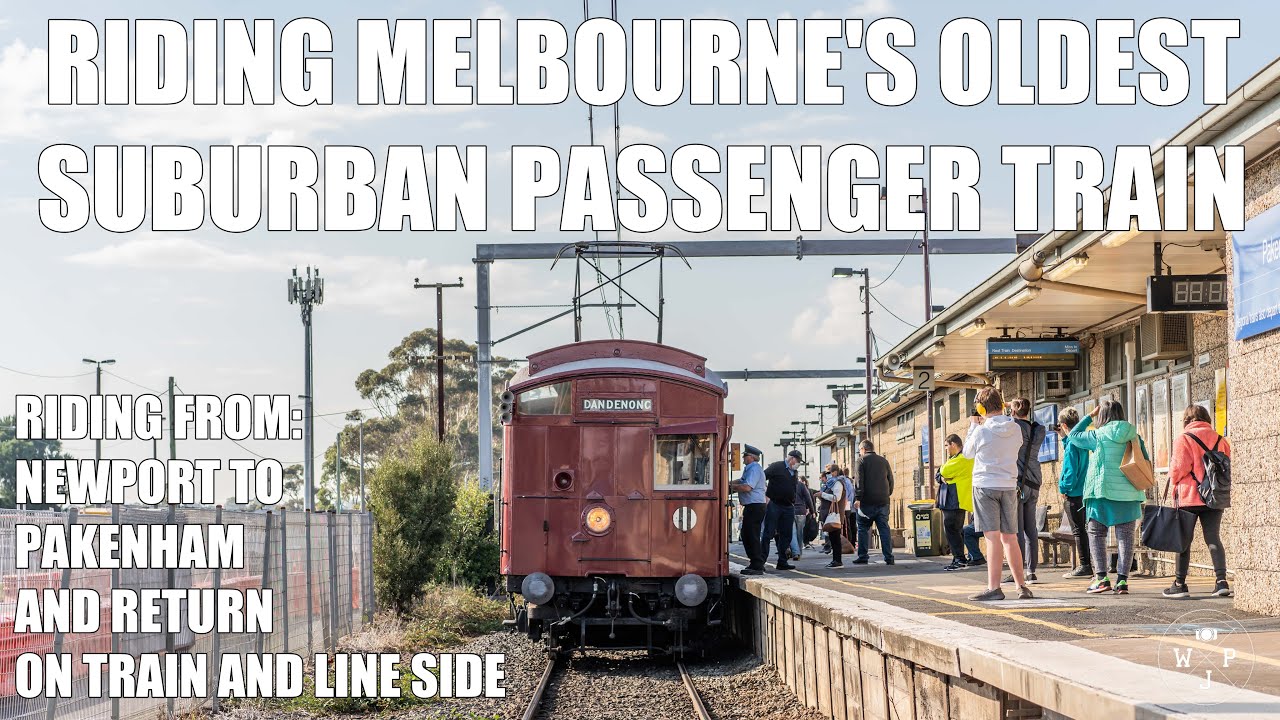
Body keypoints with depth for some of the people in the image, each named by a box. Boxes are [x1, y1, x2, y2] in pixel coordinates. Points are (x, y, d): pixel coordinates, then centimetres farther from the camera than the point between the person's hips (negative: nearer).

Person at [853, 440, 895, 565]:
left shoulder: (862, 461, -1)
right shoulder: (884, 461, 14)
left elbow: (859, 480, -10)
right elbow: (891, 479, 16)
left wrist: (857, 498, -14)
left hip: (867, 501, -4)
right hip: (883, 501, 4)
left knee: (863, 528, 4)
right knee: (884, 529, 3)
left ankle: (862, 557, 1)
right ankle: (889, 557, -2)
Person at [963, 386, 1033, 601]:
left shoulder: (981, 431, -12)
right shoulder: (1016, 430, 1)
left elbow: (968, 452, 5)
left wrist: (973, 426, 18)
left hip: (985, 486, -4)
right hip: (1009, 486, 5)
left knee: (993, 538, -8)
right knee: (1010, 538, 13)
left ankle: (994, 587, -11)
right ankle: (1022, 586, 15)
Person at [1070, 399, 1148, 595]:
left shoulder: (1097, 436, -3)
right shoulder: (1134, 436, 4)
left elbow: (1074, 435, 12)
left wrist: (1090, 416, 18)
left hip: (1101, 492, -2)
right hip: (1128, 494, 2)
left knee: (1096, 534, 6)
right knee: (1125, 536, 4)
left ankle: (1101, 577, -5)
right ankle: (1122, 580, -2)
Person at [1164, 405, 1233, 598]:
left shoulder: (1184, 439, -7)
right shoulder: (1220, 440, 8)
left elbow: (1179, 469, -13)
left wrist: (1174, 481, 7)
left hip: (1189, 497, -4)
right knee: (1213, 539, 4)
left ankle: (1180, 584, 6)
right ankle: (1221, 581, -9)